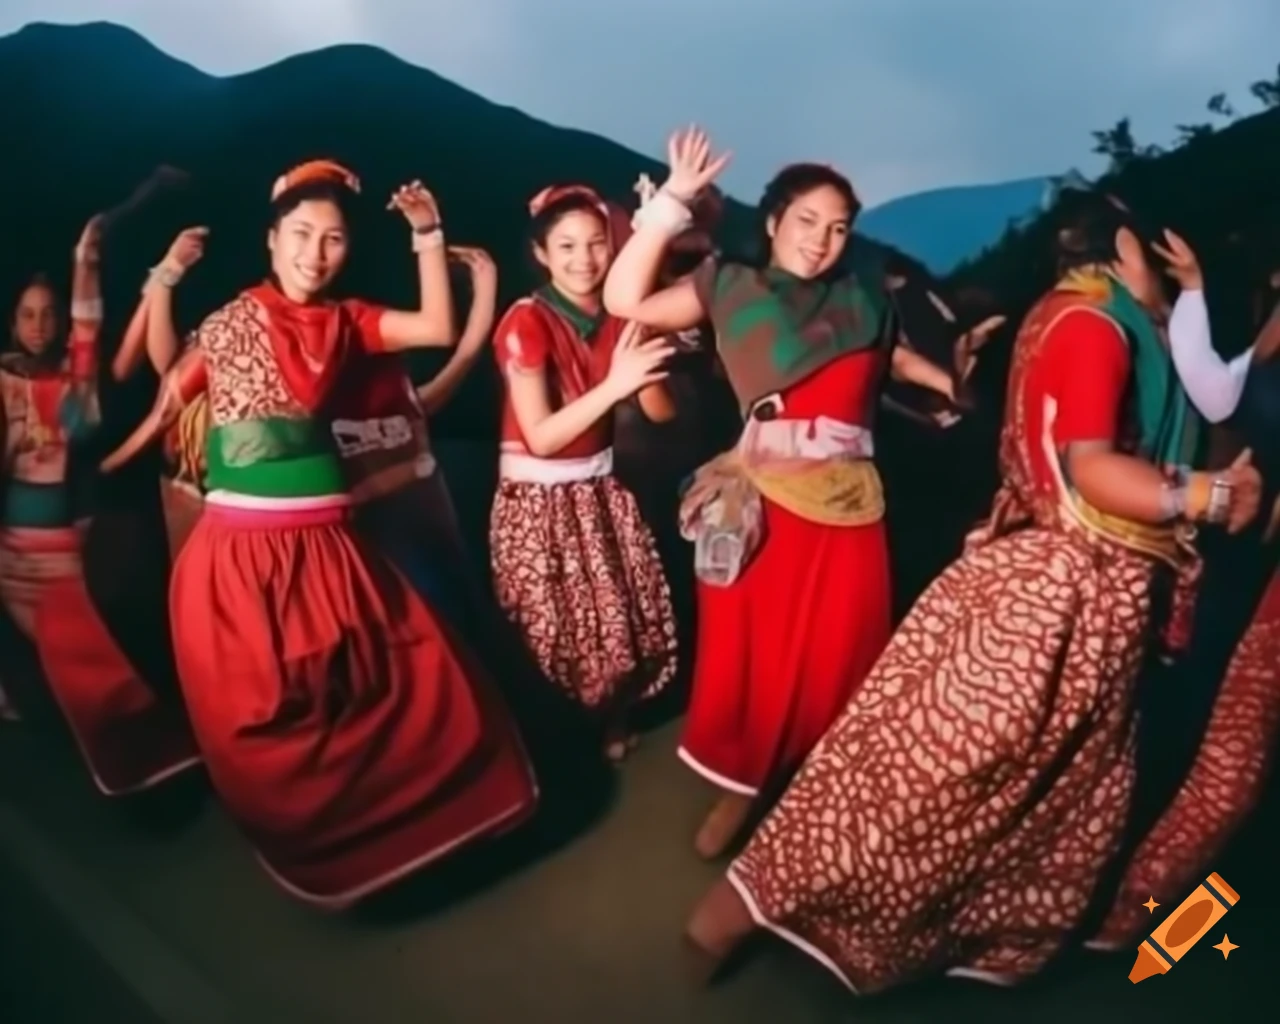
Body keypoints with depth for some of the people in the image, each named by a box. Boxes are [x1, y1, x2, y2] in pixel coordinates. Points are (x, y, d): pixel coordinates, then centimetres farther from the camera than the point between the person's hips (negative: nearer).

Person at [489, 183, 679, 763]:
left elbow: (662, 412, -4)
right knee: (553, 632, 4)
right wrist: (613, 386, -33)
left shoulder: (617, 319, 1)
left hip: (600, 489, 6)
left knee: (621, 618, 11)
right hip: (538, 499, -5)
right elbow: (541, 437, -23)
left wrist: (639, 375, -24)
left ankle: (613, 721, 36)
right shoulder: (525, 323, -17)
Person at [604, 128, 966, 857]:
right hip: (761, 504, -2)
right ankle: (741, 785, 26)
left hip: (847, 509, 2)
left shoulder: (863, 303, 14)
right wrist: (674, 201, -7)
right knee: (751, 653, 6)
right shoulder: (730, 286, 6)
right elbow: (626, 300, -4)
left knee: (835, 661, 9)